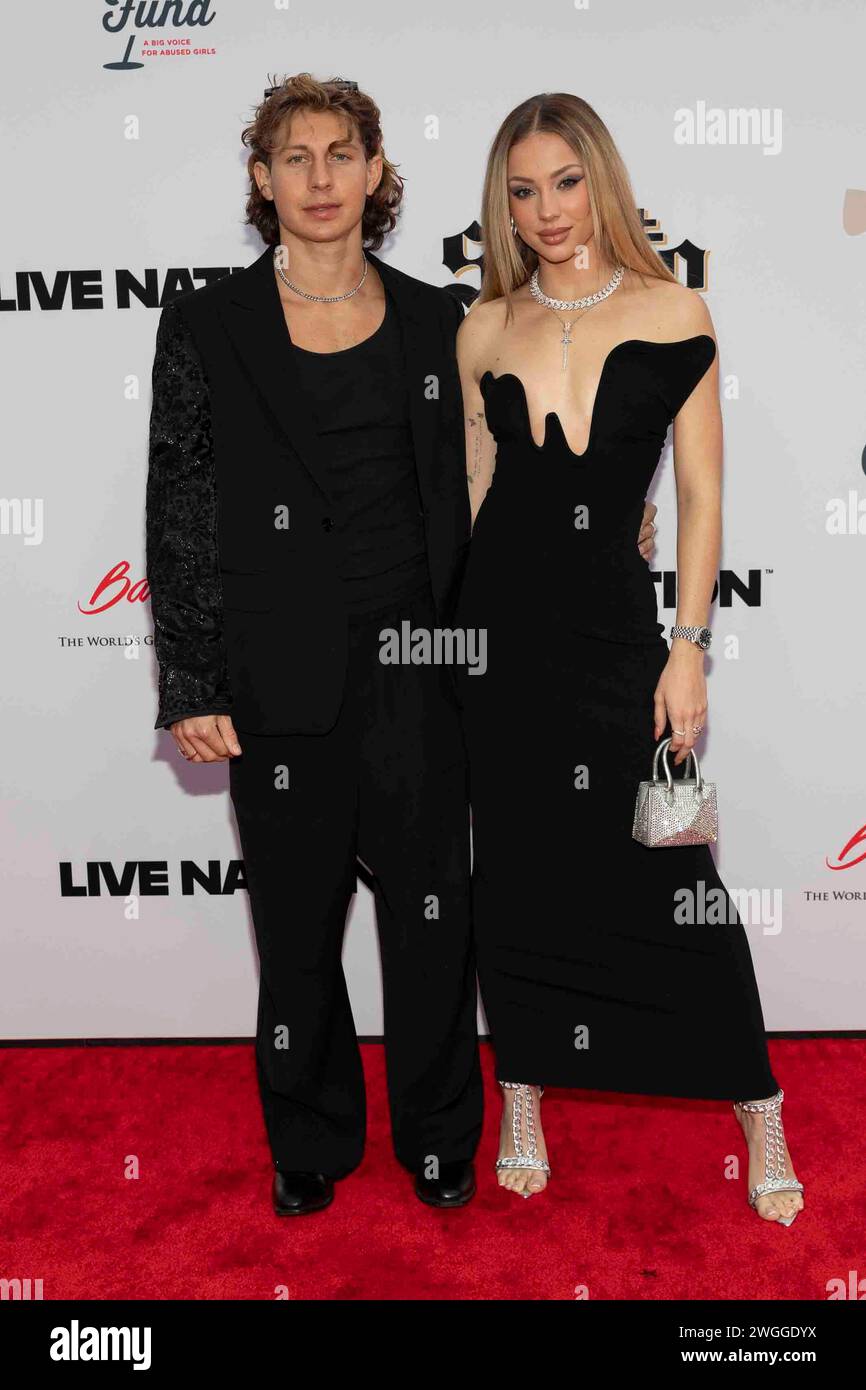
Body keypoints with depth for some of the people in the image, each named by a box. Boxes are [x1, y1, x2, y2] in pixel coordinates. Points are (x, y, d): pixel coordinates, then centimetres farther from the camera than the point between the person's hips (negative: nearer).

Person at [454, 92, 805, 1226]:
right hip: (500, 622, 2)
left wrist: (689, 648, -8)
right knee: (515, 869, 9)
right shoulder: (487, 328, 8)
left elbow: (700, 497, -1)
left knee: (672, 868, 0)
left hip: (615, 622, -2)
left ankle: (759, 1114, 19)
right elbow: (480, 487, 11)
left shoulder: (675, 314, 1)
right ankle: (523, 1102, 27)